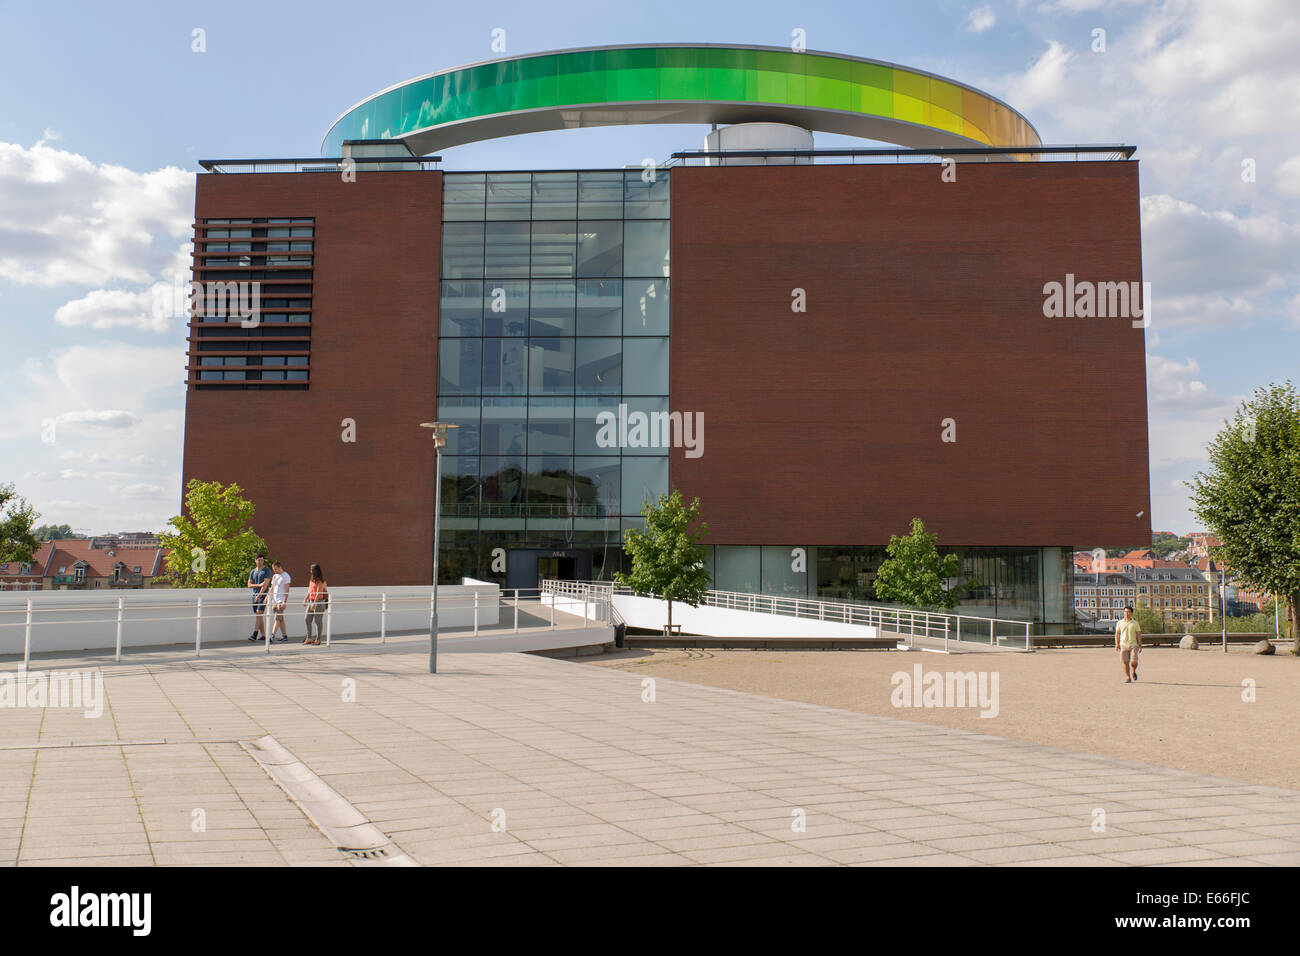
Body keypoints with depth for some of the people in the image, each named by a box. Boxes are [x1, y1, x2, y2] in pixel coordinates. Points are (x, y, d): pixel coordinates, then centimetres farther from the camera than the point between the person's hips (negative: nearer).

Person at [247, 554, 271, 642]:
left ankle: (255, 635, -23)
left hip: (263, 595, -6)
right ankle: (262, 635, 12)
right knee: (258, 615, 6)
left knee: (259, 613, -17)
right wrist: (258, 585, -9)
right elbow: (249, 584, 11)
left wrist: (259, 595, -17)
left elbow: (265, 584, -11)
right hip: (255, 595, 6)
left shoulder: (267, 570, -3)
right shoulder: (252, 571, 15)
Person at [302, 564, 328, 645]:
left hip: (318, 601, -8)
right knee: (308, 619, 3)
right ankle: (309, 638, 9)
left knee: (318, 620, -2)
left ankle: (318, 639, 5)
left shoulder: (319, 581, -11)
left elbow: (318, 593, -17)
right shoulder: (312, 580, 13)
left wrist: (314, 603, -21)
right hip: (311, 601, 8)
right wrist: (305, 599, 16)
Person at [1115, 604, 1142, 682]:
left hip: (1133, 645, -1)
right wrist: (1117, 644, 2)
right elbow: (1117, 634, 11)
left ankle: (1134, 672, 20)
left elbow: (1139, 635, 4)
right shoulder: (1120, 623, 8)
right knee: (1125, 662, -3)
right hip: (1123, 645, 1)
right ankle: (1127, 678, 6)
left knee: (1134, 661, -11)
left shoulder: (1135, 623, 4)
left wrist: (1140, 645, -3)